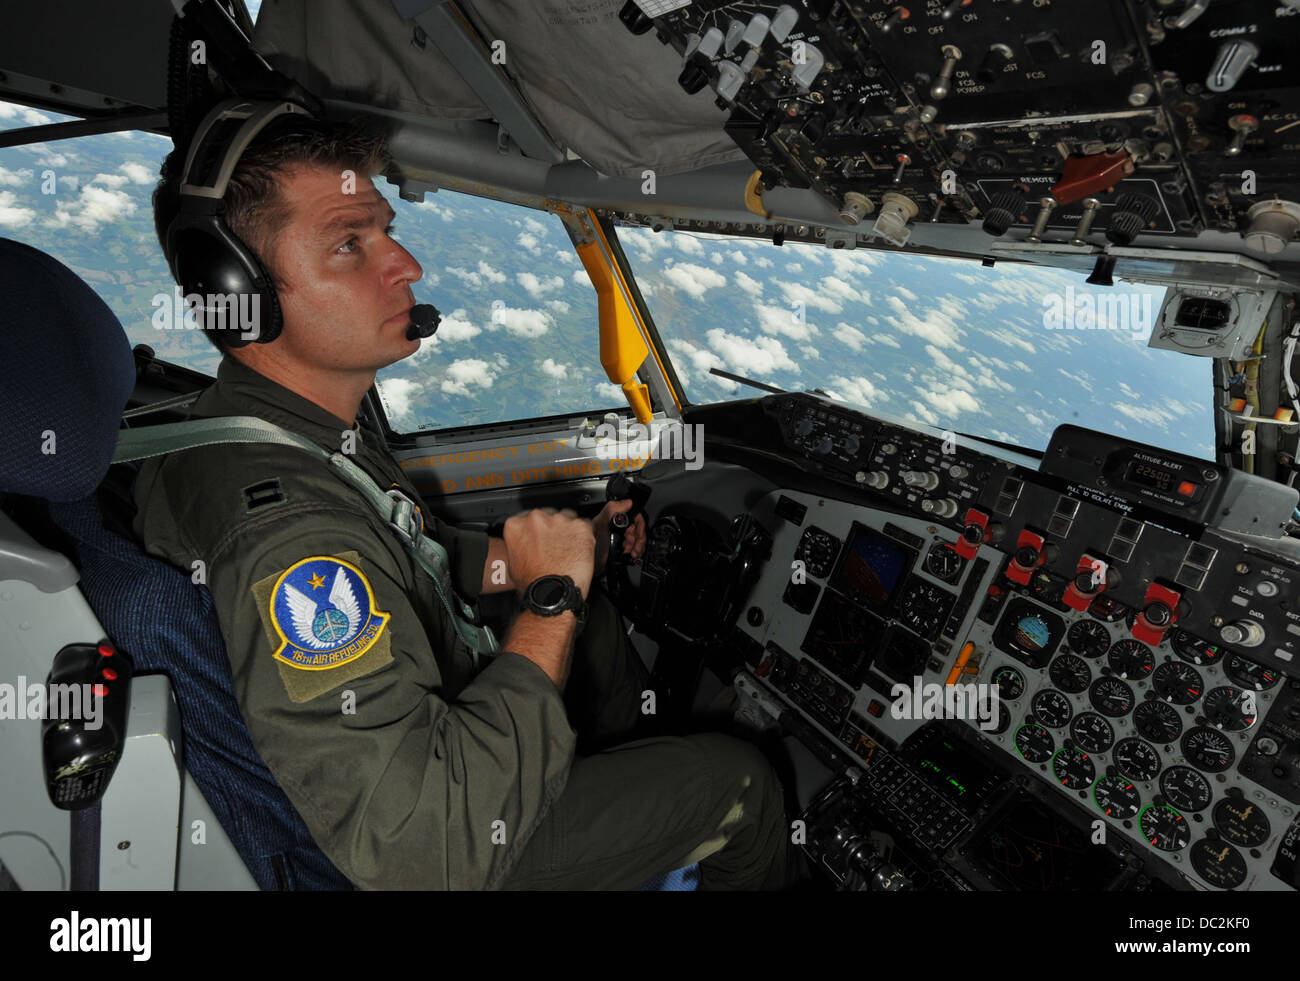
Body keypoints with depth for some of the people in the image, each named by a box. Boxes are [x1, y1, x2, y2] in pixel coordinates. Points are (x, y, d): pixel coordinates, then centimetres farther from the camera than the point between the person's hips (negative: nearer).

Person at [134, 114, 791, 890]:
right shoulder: (284, 534, -38)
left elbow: (402, 559, 11)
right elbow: (422, 852, -42)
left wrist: (567, 547, 0)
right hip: (461, 847, -9)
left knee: (598, 620, 21)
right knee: (742, 782, -1)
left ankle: (642, 761, 44)